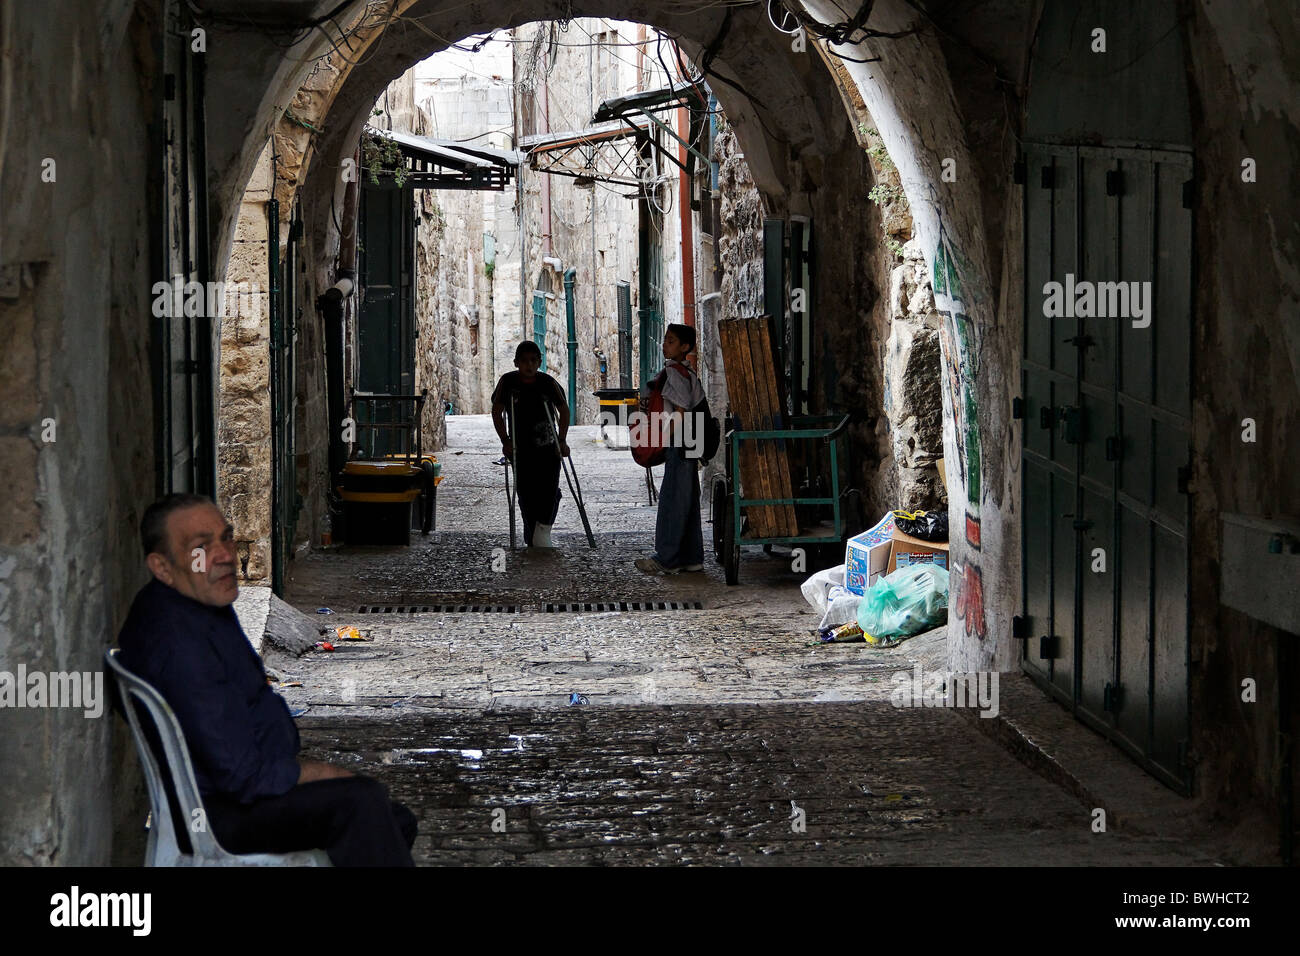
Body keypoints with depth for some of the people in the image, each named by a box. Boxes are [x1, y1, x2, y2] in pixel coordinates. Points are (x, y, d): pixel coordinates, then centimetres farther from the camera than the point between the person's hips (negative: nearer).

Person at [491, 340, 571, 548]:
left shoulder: (548, 383, -9)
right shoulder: (508, 382, -9)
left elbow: (564, 410, 2)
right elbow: (497, 411, 1)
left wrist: (562, 441, -4)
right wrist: (505, 441, -6)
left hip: (548, 447, 0)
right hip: (521, 449, 0)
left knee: (550, 489, -17)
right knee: (526, 494, 2)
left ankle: (543, 531, -10)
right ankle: (532, 541, 12)